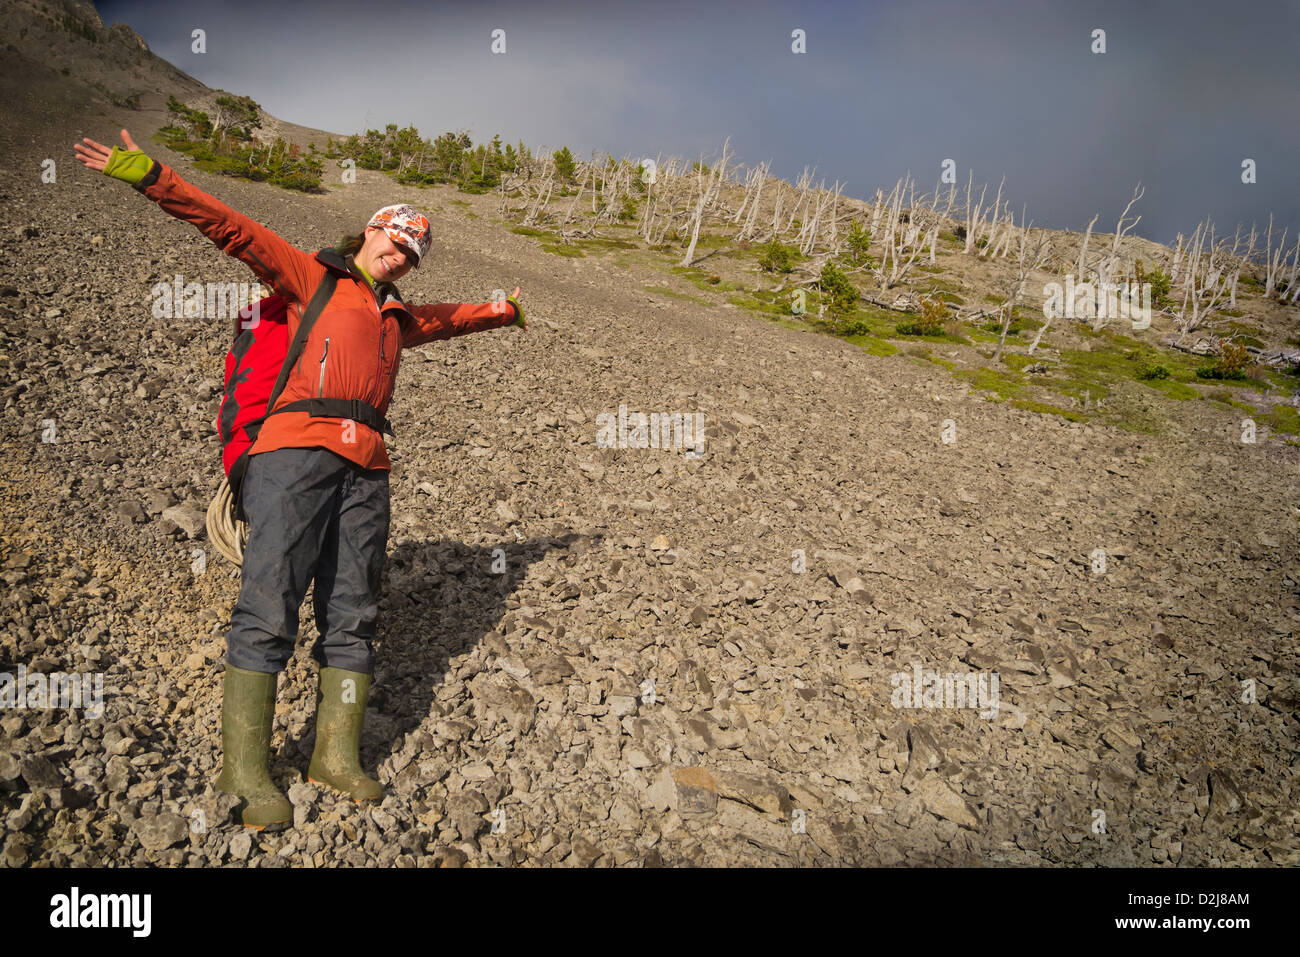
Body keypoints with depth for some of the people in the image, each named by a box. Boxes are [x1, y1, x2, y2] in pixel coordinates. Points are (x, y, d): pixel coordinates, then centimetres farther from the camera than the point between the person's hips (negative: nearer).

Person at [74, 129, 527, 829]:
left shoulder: (401, 318, 30)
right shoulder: (313, 276, 15)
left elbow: (454, 317, 48)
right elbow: (234, 231, 7)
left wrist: (505, 312, 63)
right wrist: (149, 176, -2)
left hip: (364, 465, 6)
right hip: (297, 448, -6)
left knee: (351, 615, 1)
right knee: (269, 605, -11)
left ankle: (336, 755, 6)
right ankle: (244, 770, -6)